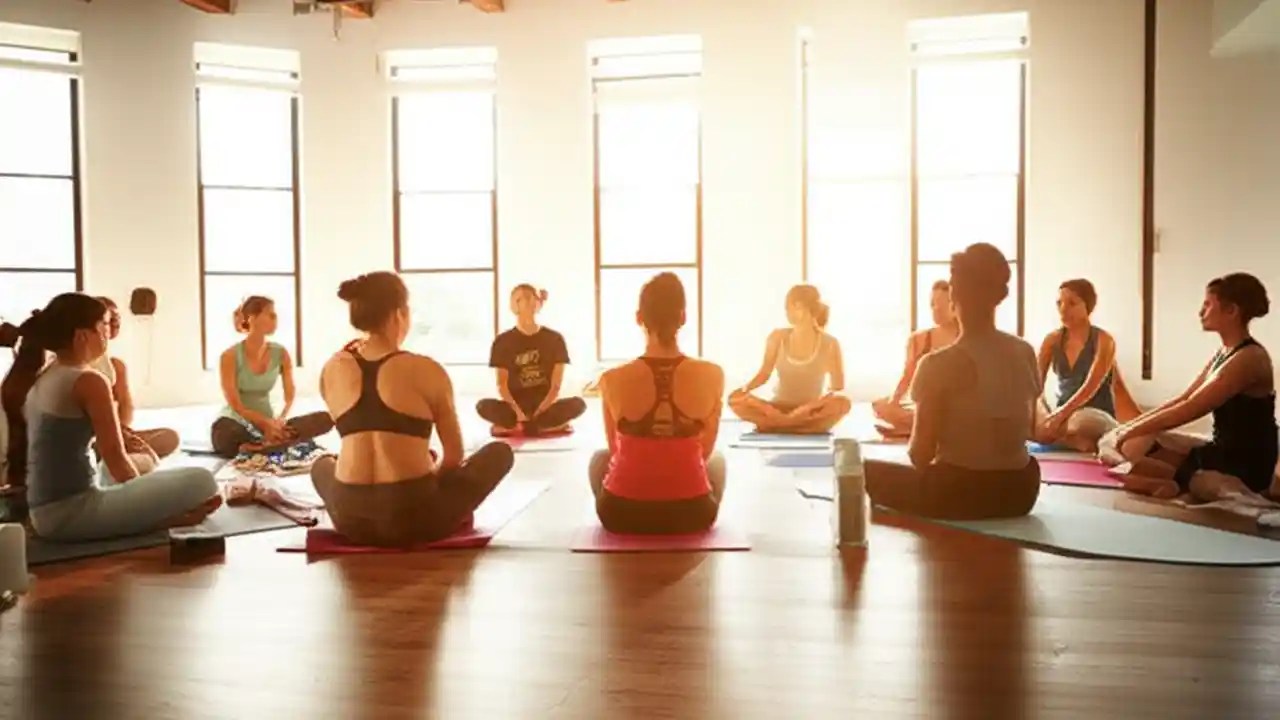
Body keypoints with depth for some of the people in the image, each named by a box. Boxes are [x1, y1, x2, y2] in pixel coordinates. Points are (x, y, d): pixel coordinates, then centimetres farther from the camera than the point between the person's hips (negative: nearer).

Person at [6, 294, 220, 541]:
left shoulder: (40, 380, 15)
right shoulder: (88, 381, -12)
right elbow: (115, 457, -11)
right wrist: (148, 499, 6)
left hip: (45, 514, 10)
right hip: (73, 511, -9)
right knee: (201, 482, -16)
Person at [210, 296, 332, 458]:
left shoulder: (281, 354, 0)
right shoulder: (230, 356, -11)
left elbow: (290, 397, 1)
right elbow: (236, 405, -12)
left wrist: (279, 420, -17)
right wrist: (266, 423, -20)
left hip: (267, 423, 5)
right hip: (236, 422, -5)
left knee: (325, 419, -20)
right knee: (225, 438, -44)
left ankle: (260, 446, -31)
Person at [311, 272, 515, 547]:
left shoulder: (332, 370, 6)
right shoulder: (426, 370, -5)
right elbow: (455, 456, 5)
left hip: (350, 519, 4)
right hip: (414, 519, -4)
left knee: (322, 465, 38)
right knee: (500, 452, 17)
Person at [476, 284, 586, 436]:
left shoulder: (555, 339, 3)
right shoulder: (503, 341, 3)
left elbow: (556, 385, -1)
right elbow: (502, 384, -3)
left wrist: (539, 412, -16)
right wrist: (518, 413, -20)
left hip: (545, 406, 1)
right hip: (515, 406, 0)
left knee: (578, 404, -28)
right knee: (484, 406, -30)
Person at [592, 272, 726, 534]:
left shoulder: (612, 380, -12)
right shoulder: (712, 375, -10)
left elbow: (617, 451, 5)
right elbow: (705, 451, 4)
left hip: (623, 513, -1)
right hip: (691, 514, 1)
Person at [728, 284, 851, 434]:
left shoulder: (829, 344, -6)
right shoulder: (777, 337, -2)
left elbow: (838, 387, 0)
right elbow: (764, 374, 3)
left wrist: (829, 395, -22)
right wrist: (746, 388, -17)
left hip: (811, 412, -1)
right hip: (779, 408, 1)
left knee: (843, 403, -34)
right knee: (735, 399, -25)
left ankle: (772, 424, -29)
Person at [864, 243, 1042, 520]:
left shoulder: (939, 364, -18)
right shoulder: (1026, 354, -1)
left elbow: (920, 455, -14)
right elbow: (1028, 429, 13)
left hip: (958, 494, -5)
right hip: (1020, 492, 5)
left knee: (869, 472, 17)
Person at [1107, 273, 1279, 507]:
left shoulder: (1249, 358, -19)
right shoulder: (1223, 353, 11)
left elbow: (1187, 411, -22)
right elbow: (1181, 400, 12)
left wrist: (1130, 431, -15)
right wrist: (1128, 427, 4)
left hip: (1245, 467, -10)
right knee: (1134, 445, -5)